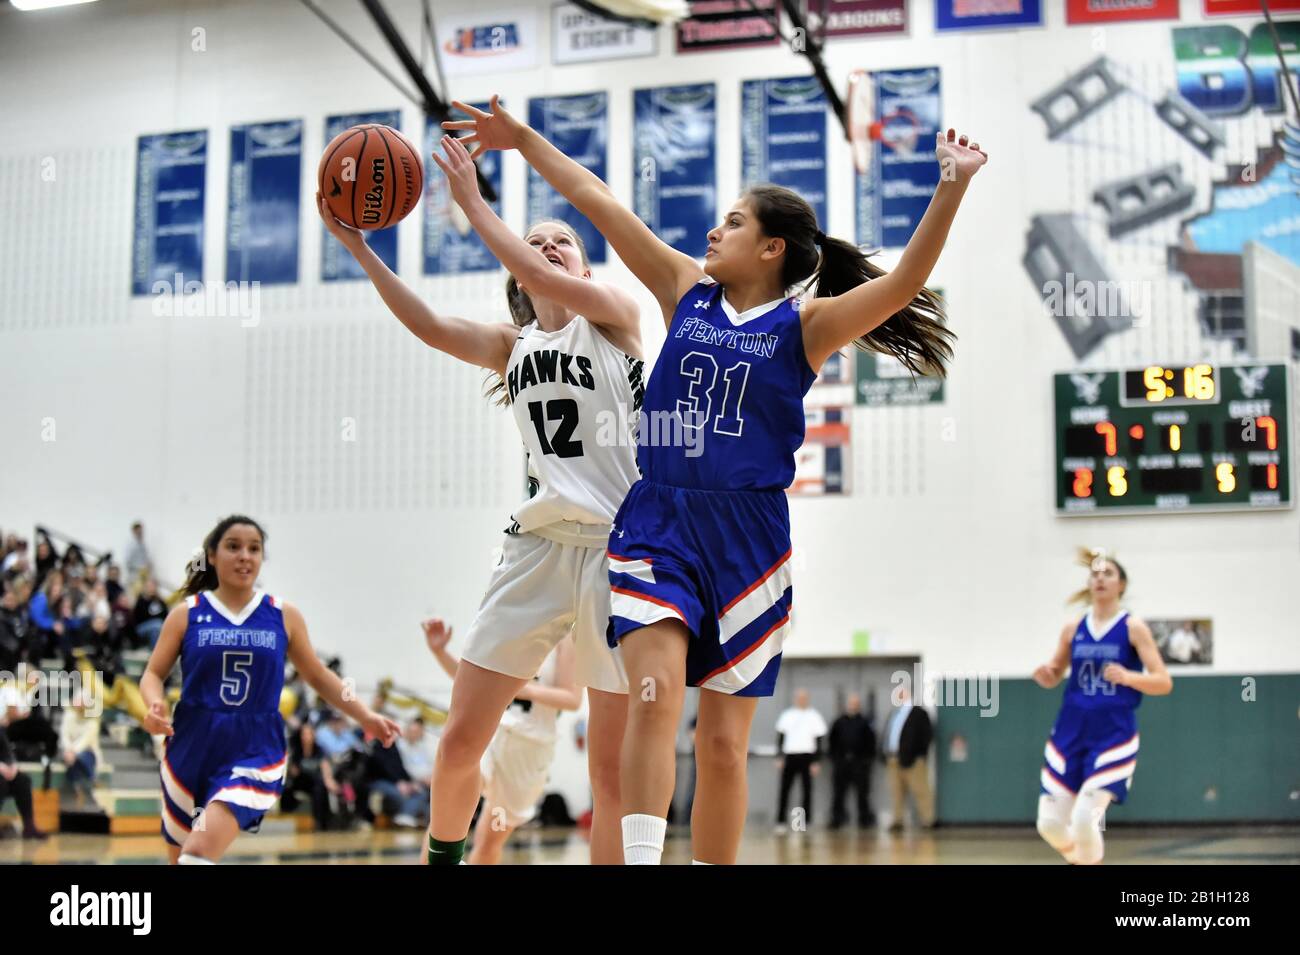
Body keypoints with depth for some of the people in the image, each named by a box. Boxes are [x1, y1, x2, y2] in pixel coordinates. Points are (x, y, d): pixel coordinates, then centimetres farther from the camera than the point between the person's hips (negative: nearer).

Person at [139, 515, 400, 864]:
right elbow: (153, 674, 5)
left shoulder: (284, 616, 3)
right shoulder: (187, 614, 2)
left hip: (254, 751, -2)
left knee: (199, 852, -24)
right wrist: (155, 705, -17)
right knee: (180, 856, 14)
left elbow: (318, 676, 13)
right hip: (191, 747, 2)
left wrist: (365, 716, 4)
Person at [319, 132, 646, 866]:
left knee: (613, 764, -1)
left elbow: (546, 283, -14)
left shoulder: (617, 316, 5)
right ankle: (442, 856, 24)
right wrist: (358, 246, -7)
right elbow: (430, 326, -1)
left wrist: (474, 204, -8)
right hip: (538, 542, 4)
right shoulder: (512, 344, 17)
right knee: (461, 737, 1)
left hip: (616, 544, -4)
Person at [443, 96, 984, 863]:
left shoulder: (805, 325, 1)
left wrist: (952, 189, -24)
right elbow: (597, 200, 13)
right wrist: (523, 138, 16)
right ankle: (640, 857, -24)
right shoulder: (686, 289, 10)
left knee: (724, 743, 4)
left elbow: (904, 282, -14)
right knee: (657, 693, -20)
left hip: (747, 537, -1)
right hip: (657, 526, 2)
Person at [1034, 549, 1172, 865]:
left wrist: (1127, 676, -26)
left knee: (1084, 818, -19)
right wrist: (1045, 675, -7)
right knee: (1050, 824, 1)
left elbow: (1164, 683, -8)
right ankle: (1082, 860, 32)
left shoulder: (1133, 628, -3)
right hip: (1069, 734, 4)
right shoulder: (1073, 628, 7)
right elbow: (1053, 677, 17)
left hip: (1113, 736, -4)